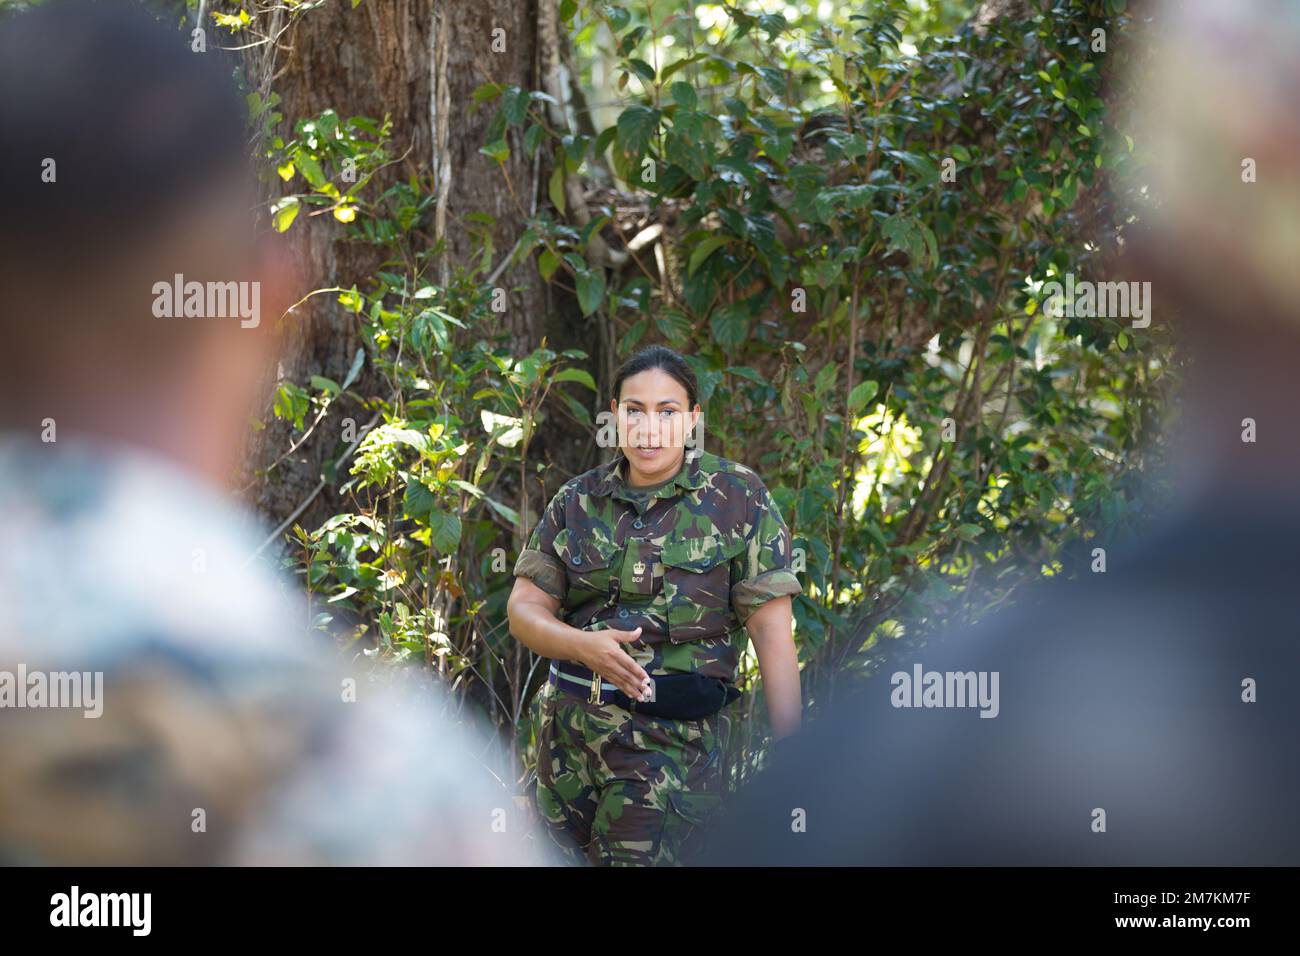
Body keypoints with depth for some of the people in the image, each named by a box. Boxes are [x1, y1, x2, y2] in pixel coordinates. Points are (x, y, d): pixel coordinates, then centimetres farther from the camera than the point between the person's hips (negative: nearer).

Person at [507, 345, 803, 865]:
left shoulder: (736, 496, -1)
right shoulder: (577, 502, 9)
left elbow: (770, 626, -4)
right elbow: (525, 608, 7)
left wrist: (791, 750, -8)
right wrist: (584, 646, -16)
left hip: (673, 737, -5)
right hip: (570, 727, 5)